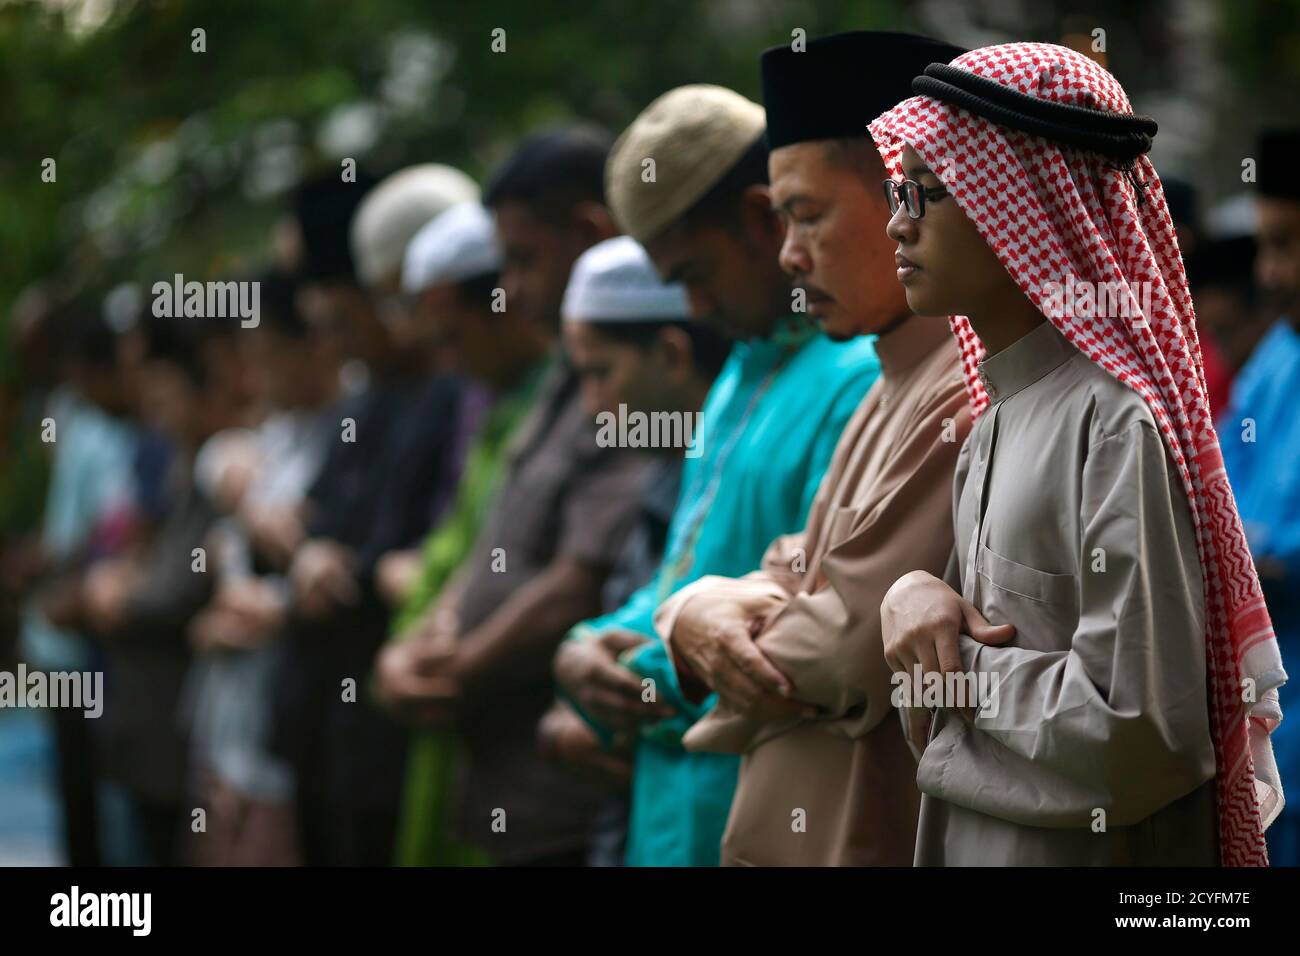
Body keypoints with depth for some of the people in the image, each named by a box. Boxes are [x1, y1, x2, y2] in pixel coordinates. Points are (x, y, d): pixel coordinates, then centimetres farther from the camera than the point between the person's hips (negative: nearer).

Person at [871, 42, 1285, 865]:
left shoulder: (1120, 425, -20)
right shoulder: (998, 418, 7)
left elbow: (1135, 730, -26)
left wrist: (951, 662, -13)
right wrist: (918, 596, -6)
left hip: (1084, 853, -8)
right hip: (973, 842, 8)